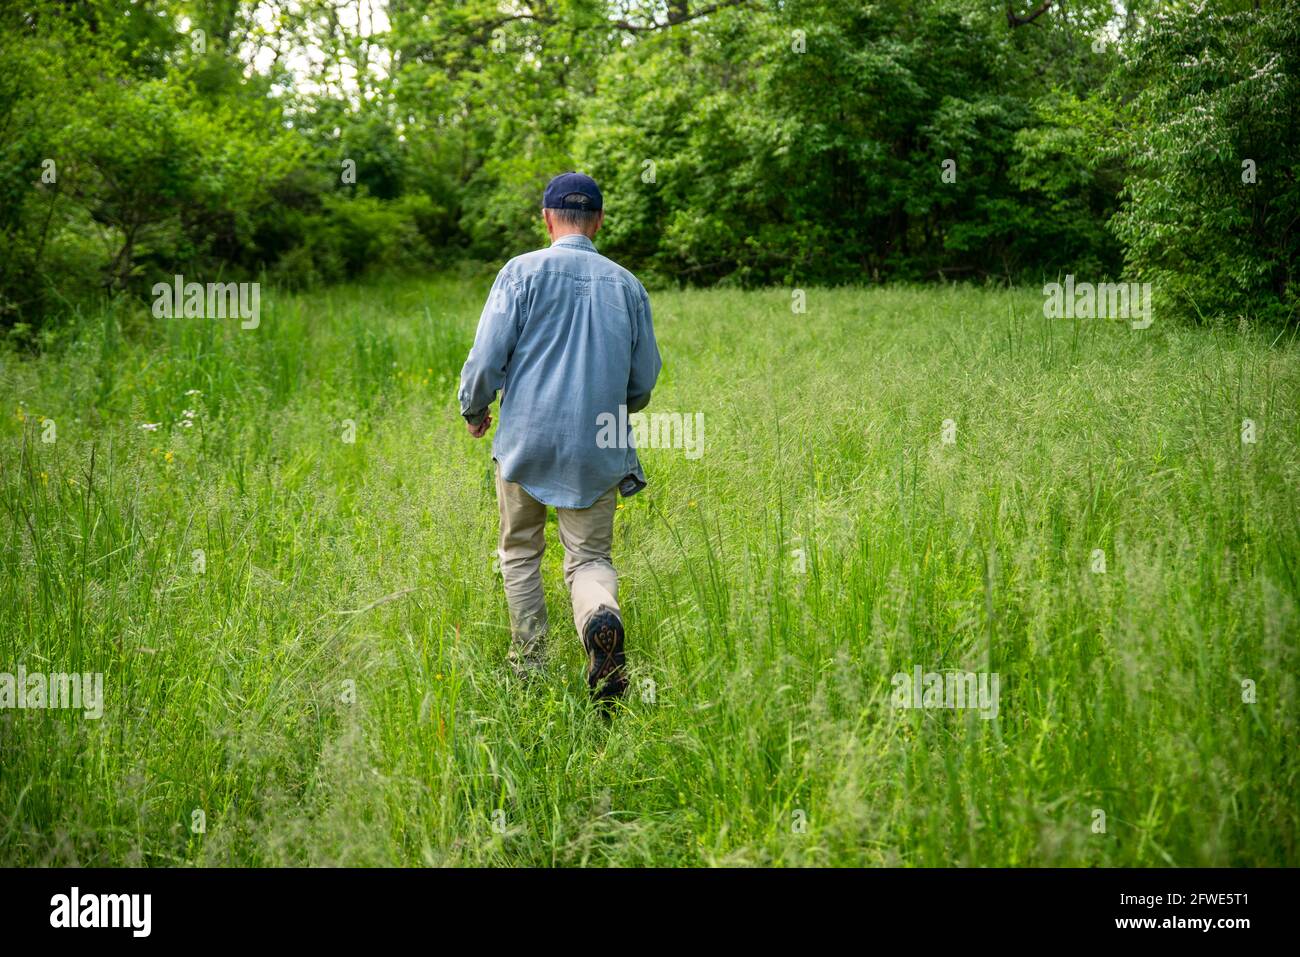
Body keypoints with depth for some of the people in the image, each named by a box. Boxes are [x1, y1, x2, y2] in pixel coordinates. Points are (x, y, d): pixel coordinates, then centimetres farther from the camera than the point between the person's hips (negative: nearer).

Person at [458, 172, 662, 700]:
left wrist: (473, 410, 12)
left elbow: (487, 358, -7)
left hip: (525, 439, -2)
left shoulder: (523, 271, -3)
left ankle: (529, 669, 17)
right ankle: (601, 614, -26)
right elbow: (644, 379, 13)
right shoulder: (626, 284, 8)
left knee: (520, 553, 16)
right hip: (598, 449, 2)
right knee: (590, 557, 7)